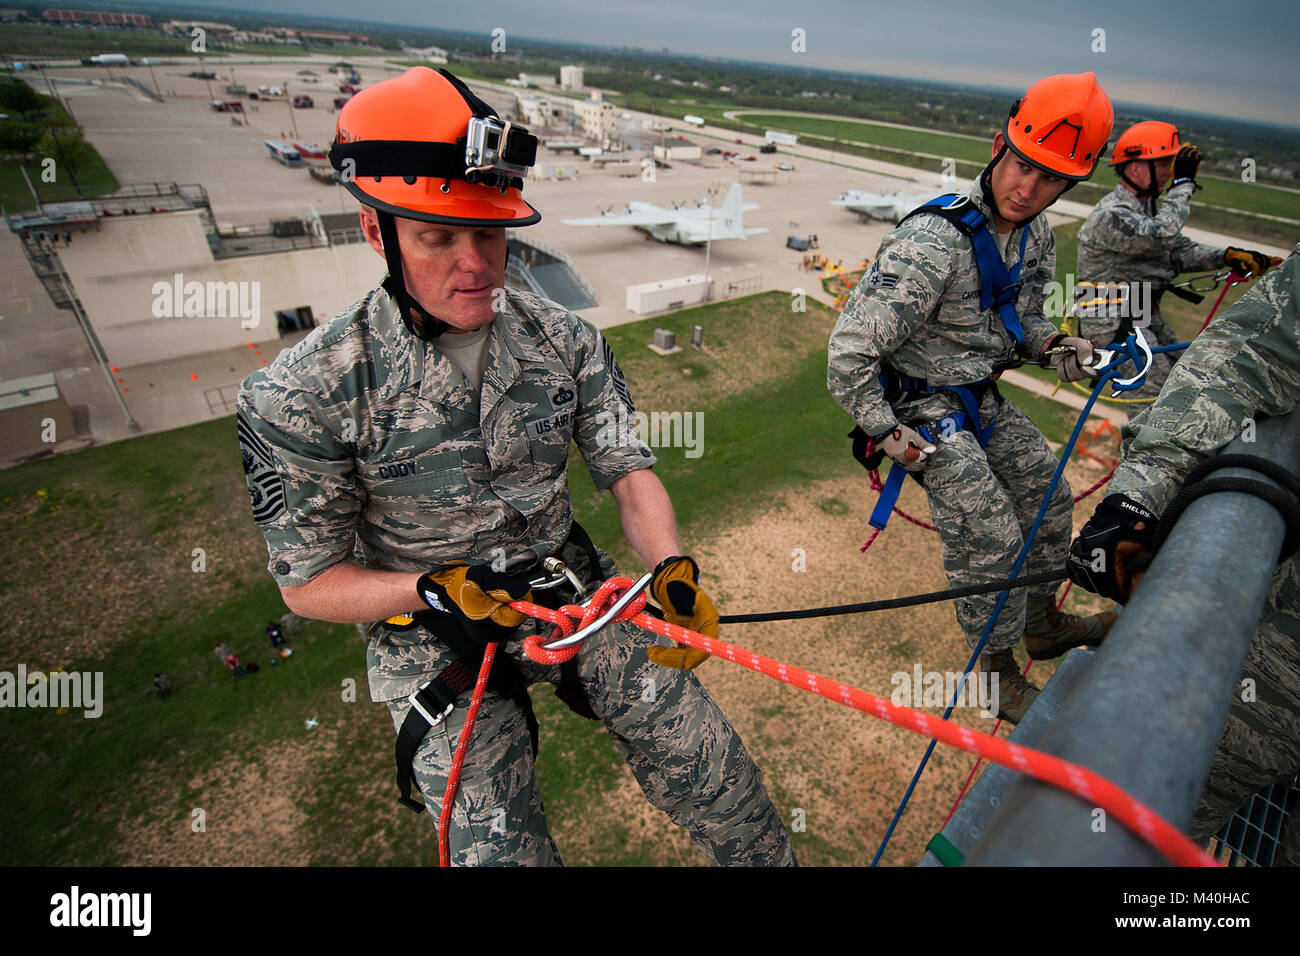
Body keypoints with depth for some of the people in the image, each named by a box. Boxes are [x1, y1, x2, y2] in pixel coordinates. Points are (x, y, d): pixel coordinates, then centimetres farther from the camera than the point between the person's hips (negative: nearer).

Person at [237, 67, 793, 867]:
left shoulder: (566, 341, -5)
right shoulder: (303, 395, -14)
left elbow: (628, 471, -4)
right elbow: (309, 582, -7)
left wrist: (674, 571, -22)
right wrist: (436, 589, -23)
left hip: (574, 591, 2)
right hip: (436, 638, -1)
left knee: (721, 782, -4)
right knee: (499, 849, -11)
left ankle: (771, 859, 28)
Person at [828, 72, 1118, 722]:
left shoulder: (1036, 237, 0)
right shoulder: (931, 243, -28)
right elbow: (850, 351, -28)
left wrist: (1051, 345, -6)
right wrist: (886, 432, -22)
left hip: (982, 398, 9)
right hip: (922, 407, -9)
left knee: (1049, 500, 18)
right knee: (991, 540, -8)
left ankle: (1042, 624, 42)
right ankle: (999, 678, 17)